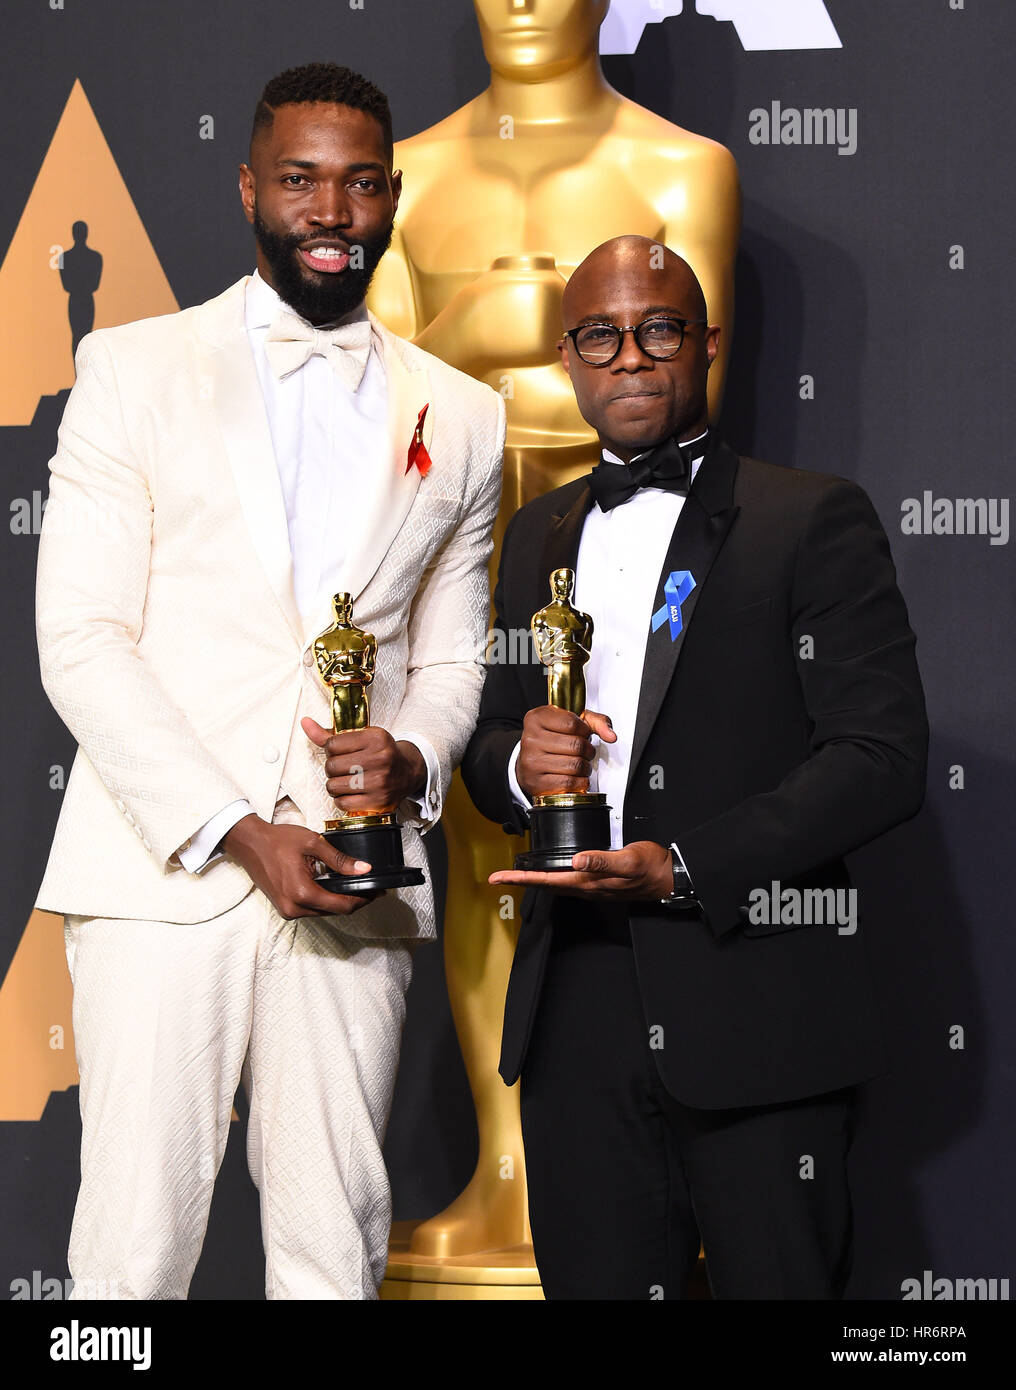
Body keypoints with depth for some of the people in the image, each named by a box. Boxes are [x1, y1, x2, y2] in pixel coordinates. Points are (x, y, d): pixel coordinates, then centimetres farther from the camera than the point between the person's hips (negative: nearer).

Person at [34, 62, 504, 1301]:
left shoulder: (460, 419, 14)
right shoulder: (134, 372, 4)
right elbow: (81, 639, -3)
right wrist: (239, 831, -12)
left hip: (355, 874, 3)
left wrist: (411, 759, -6)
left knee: (335, 1245, 5)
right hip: (162, 869, -2)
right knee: (134, 1246, -4)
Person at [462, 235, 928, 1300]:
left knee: (777, 1279, 2)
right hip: (578, 1010, 5)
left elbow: (881, 757, -9)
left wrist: (683, 870, -18)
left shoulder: (812, 519, -1)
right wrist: (520, 763, -4)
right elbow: (489, 742, 21)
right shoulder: (539, 534, 17)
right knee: (596, 1280, 10)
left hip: (756, 1013, -4)